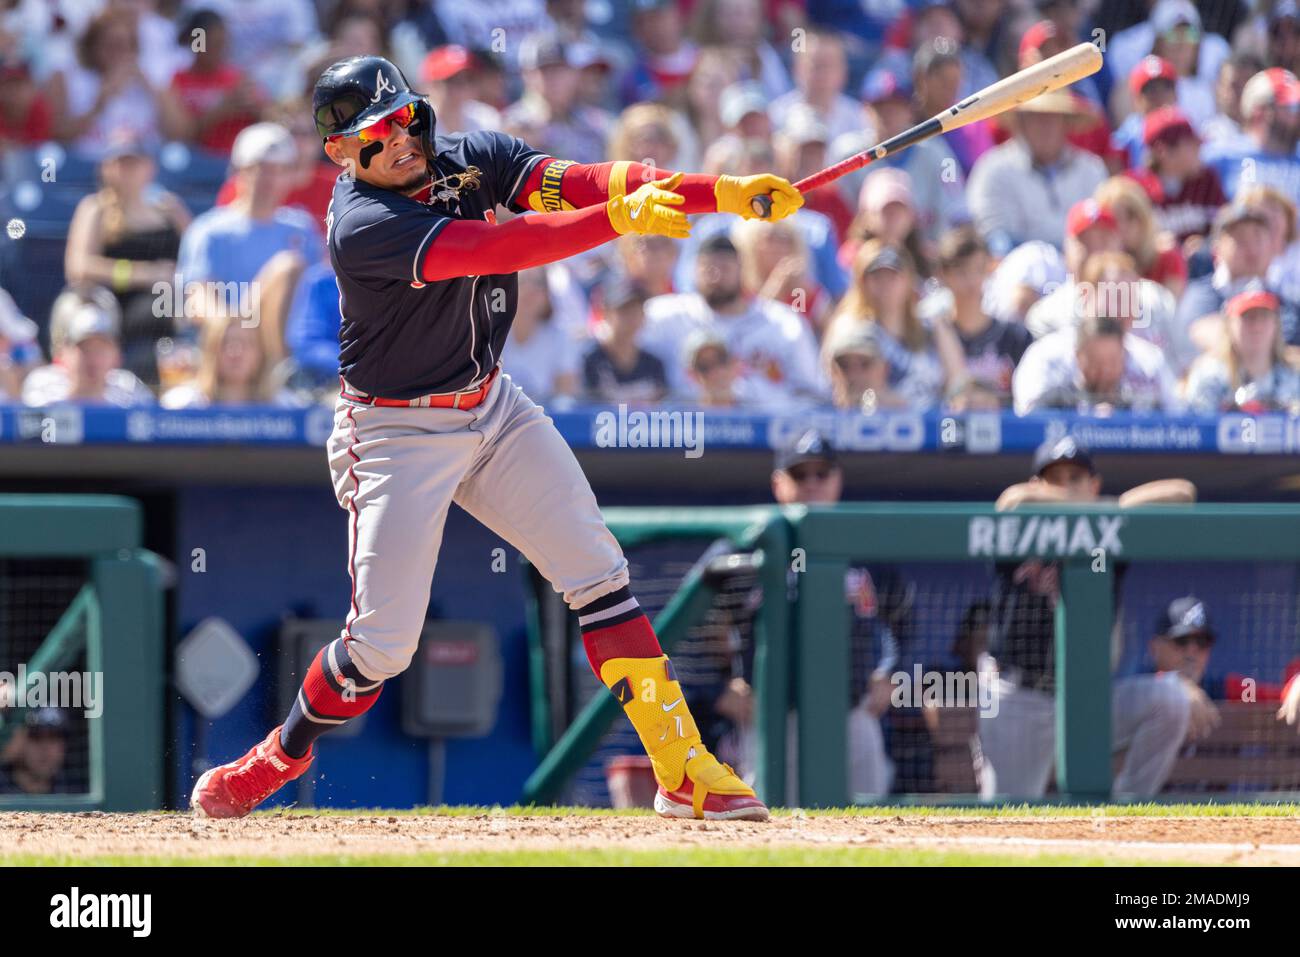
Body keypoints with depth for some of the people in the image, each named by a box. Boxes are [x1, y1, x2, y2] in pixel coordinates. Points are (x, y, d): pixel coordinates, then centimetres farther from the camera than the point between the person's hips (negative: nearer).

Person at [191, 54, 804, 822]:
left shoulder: (468, 157, -5)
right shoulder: (360, 225, -25)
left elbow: (580, 181, -16)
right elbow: (495, 249, -36)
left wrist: (720, 192, -28)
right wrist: (621, 218, -43)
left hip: (494, 410, 6)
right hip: (399, 433, -6)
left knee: (598, 573, -3)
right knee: (383, 642, -6)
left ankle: (683, 766, -1)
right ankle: (283, 755, 21)